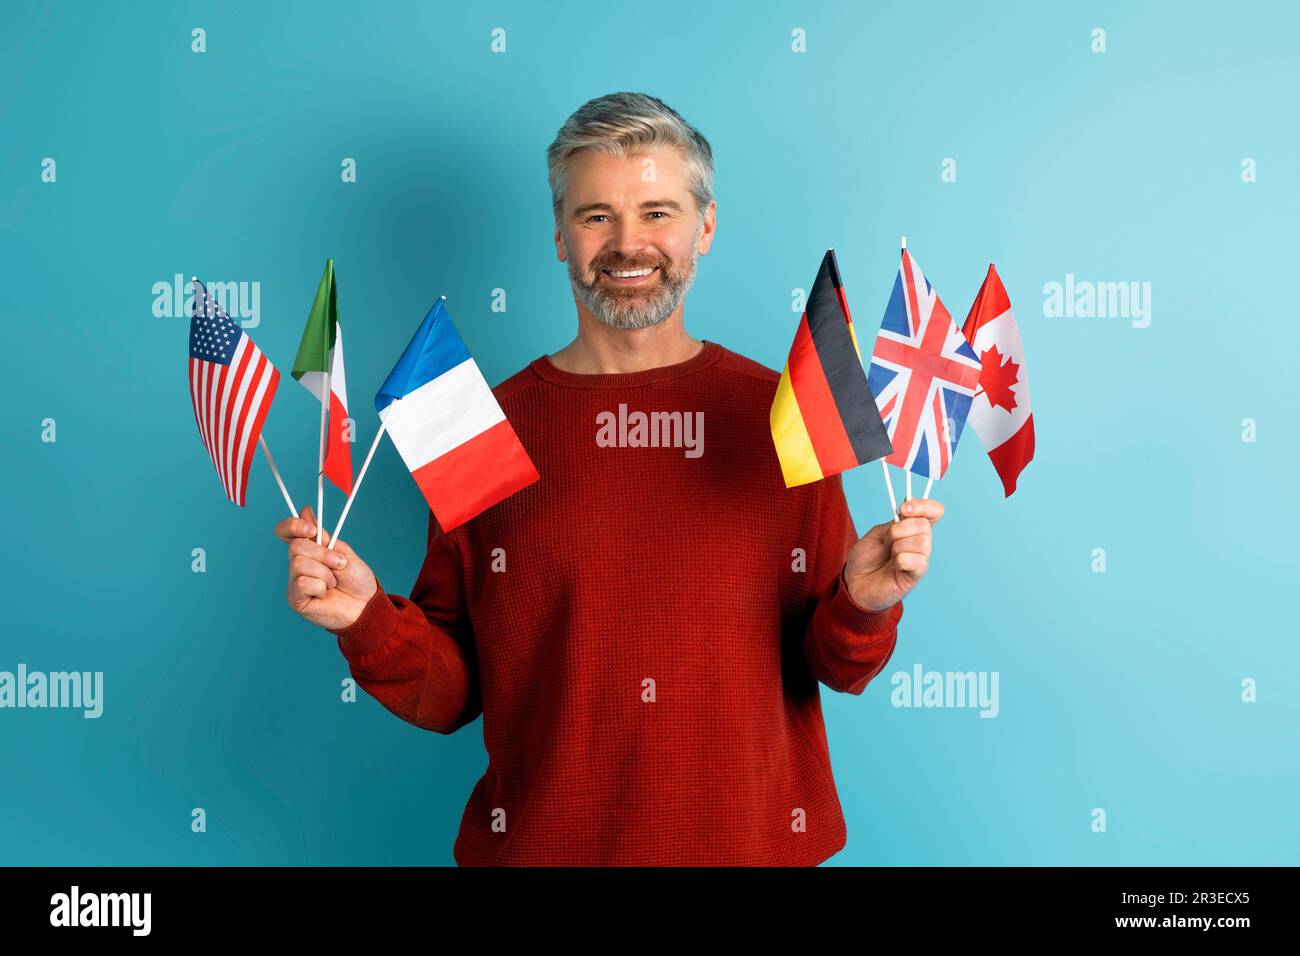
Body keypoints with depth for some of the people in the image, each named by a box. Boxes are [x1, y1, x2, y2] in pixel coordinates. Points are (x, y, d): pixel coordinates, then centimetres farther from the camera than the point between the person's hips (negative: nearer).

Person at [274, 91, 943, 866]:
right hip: (542, 840, 0)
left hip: (756, 839, 1)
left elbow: (836, 669, 1)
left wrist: (865, 605, -18)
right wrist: (368, 619, -18)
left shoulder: (783, 414, -5)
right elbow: (449, 696, -1)